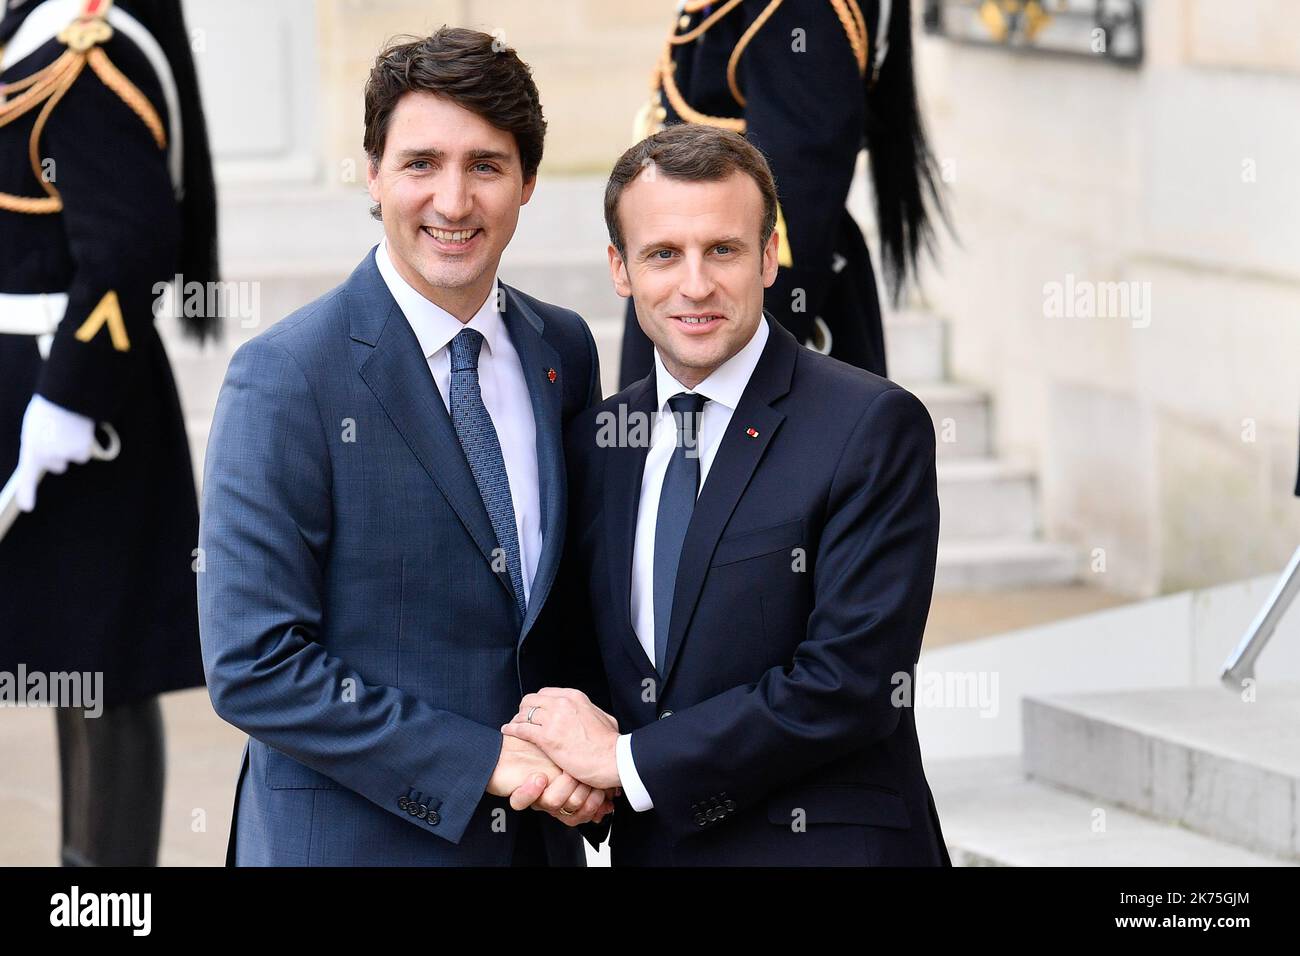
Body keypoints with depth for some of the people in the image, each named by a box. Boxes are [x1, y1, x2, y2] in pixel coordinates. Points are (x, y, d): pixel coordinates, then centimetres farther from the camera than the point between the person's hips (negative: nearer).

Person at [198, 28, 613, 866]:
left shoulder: (565, 350, 4)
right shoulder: (284, 379, -14)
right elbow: (252, 667, -17)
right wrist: (480, 761, -19)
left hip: (538, 834, 5)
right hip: (350, 838, -5)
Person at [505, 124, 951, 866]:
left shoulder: (872, 428, -12)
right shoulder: (595, 442, 7)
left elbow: (850, 682, -18)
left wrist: (628, 758, -15)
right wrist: (558, 740, -9)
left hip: (823, 846, -5)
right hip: (647, 845, 5)